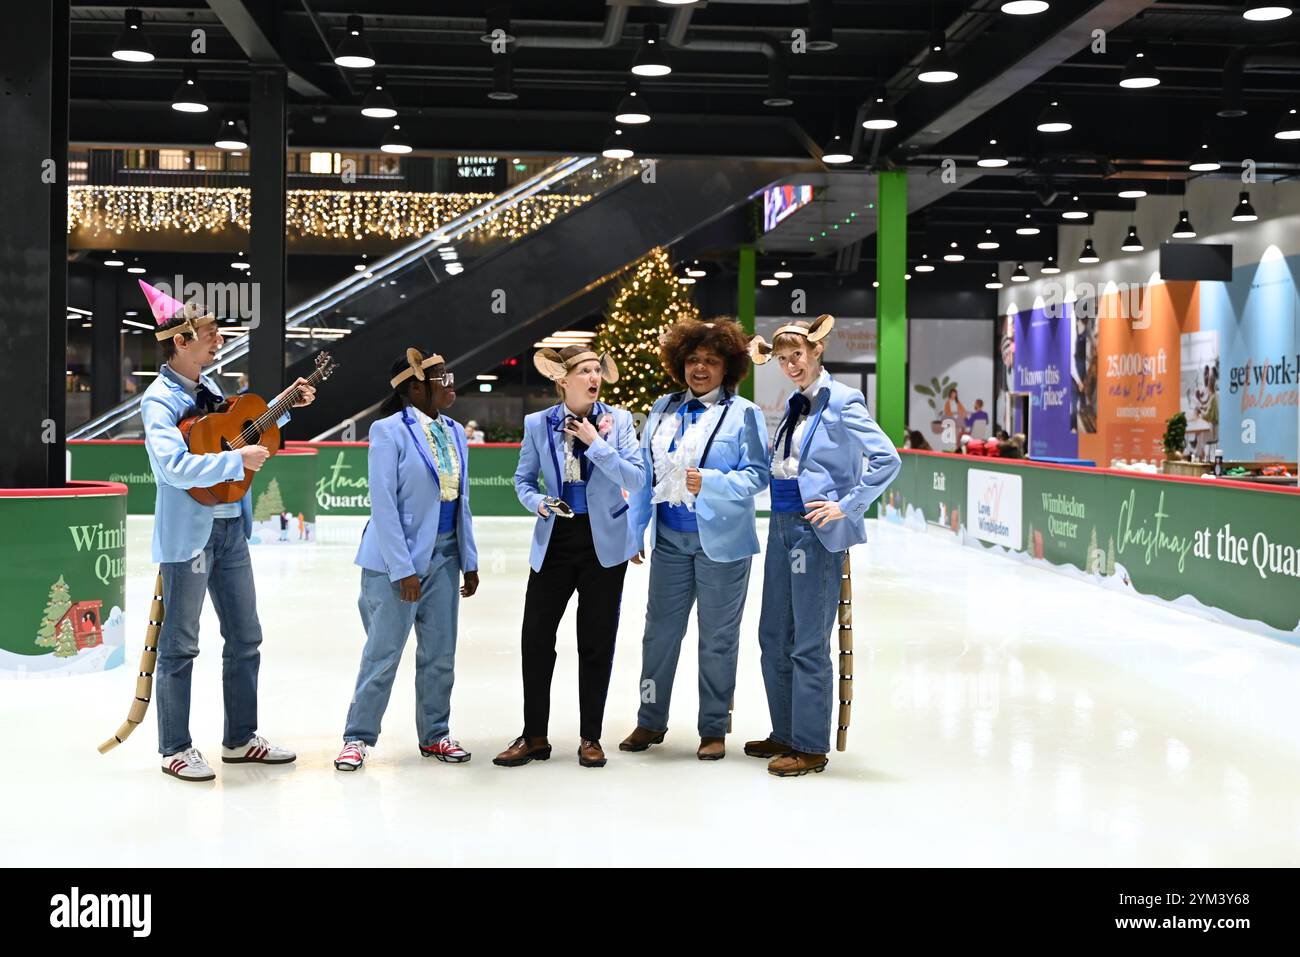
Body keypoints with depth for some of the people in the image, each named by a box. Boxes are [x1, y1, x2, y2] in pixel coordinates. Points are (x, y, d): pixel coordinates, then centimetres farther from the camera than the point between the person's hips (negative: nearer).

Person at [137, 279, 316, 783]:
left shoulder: (210, 387, 10)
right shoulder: (158, 400, -14)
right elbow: (177, 467, -27)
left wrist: (283, 406, 16)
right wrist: (238, 460, -23)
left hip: (230, 528, 8)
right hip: (188, 532, -8)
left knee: (245, 637, 13)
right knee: (180, 645, 3)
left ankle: (240, 739, 25)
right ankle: (174, 749, 15)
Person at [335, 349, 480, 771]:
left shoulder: (455, 433, 8)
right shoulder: (389, 431, -11)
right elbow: (383, 504, -14)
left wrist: (469, 561, 10)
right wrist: (402, 570, -17)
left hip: (444, 557, 6)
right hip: (397, 557, -6)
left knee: (440, 653, 12)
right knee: (383, 654, 1)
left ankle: (435, 734, 25)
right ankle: (358, 737, 15)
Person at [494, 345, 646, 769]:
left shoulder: (618, 420, -2)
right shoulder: (538, 424, 0)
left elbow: (636, 478, -10)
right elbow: (523, 479, 7)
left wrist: (595, 442, -16)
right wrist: (540, 504, -13)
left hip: (604, 543, -1)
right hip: (554, 542, 1)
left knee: (596, 642, 6)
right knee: (535, 638, 1)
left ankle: (590, 737, 19)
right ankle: (535, 736, 15)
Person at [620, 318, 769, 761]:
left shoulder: (744, 413, -4)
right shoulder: (662, 409, 10)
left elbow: (757, 475, -10)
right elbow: (644, 473, 12)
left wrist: (710, 483, -25)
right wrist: (634, 529, 9)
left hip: (721, 540, -4)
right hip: (669, 538, 4)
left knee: (717, 637, 5)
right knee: (659, 629, 10)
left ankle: (713, 729, 16)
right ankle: (651, 721, 24)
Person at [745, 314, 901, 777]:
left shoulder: (841, 401, -10)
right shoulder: (794, 403, 14)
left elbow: (887, 459, -17)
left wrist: (846, 506, -17)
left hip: (816, 530, -9)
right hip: (782, 525, 9)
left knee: (809, 643, -3)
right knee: (773, 637, 14)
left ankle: (811, 747, 7)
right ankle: (786, 734, 26)